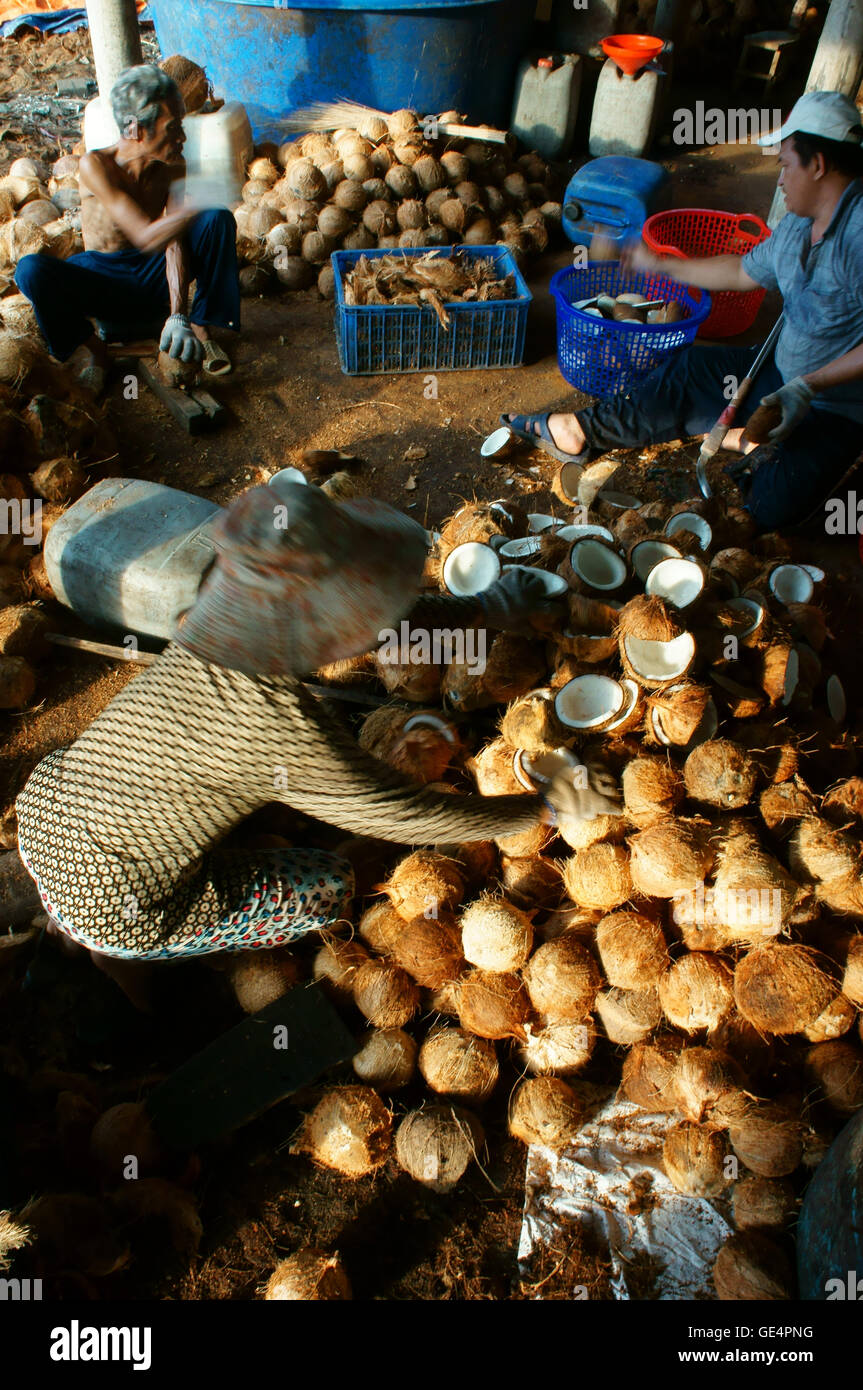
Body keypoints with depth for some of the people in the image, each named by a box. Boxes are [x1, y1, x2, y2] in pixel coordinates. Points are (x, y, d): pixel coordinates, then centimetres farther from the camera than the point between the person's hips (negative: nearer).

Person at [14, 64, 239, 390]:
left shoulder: (171, 167, -6)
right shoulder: (95, 165, -19)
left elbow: (175, 241, -16)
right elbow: (147, 237, -29)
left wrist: (178, 316, -30)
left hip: (156, 277, 3)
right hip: (104, 283, -3)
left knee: (220, 220, -17)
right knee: (31, 270, -33)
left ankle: (201, 324, -8)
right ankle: (88, 347, -8)